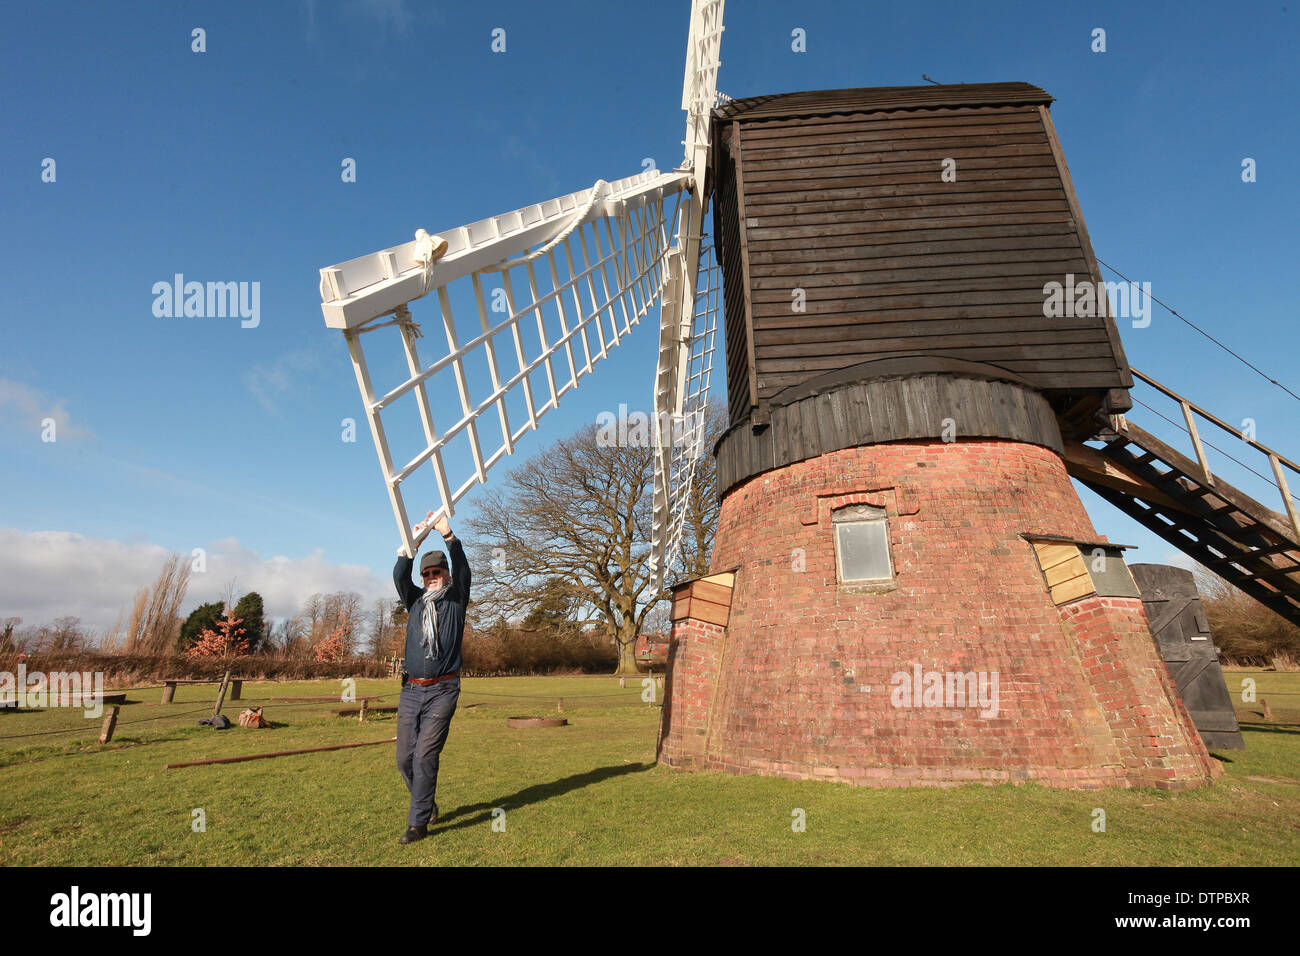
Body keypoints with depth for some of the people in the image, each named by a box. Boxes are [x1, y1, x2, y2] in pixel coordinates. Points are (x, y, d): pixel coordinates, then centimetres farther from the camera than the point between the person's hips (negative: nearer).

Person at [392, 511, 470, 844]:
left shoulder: (456, 600, 6)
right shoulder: (415, 601, 14)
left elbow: (462, 570, -11)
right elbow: (400, 575, -3)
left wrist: (448, 535, -23)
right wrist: (413, 542, -17)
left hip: (443, 691, -4)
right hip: (411, 690, 4)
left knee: (426, 755, -9)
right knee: (405, 758, 7)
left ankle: (418, 822, 3)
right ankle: (427, 805, 29)